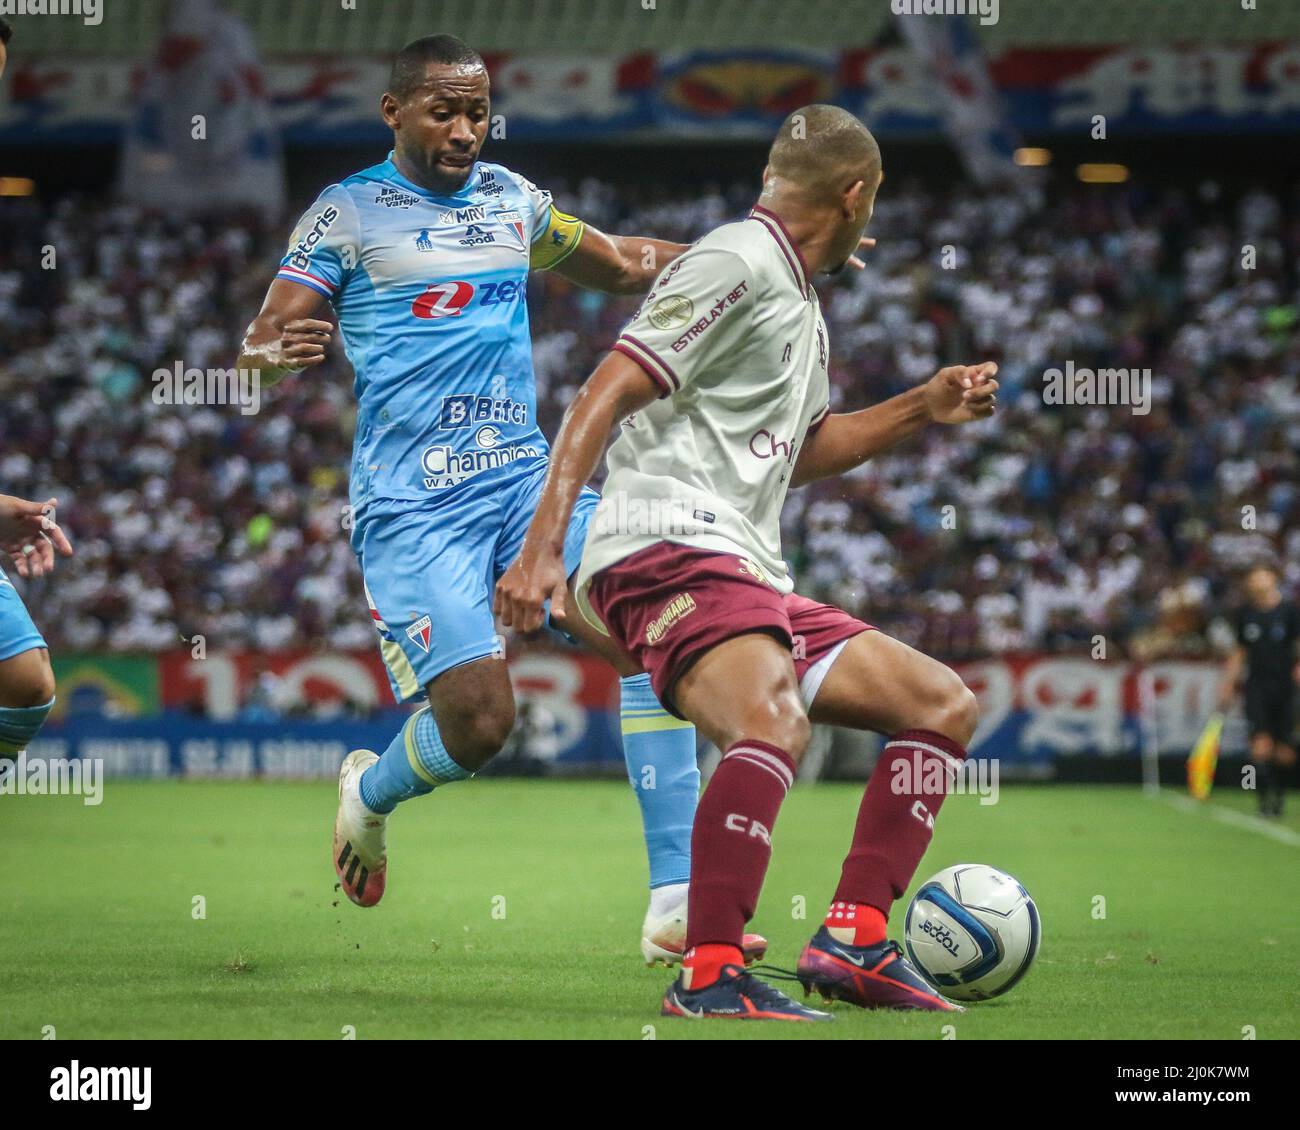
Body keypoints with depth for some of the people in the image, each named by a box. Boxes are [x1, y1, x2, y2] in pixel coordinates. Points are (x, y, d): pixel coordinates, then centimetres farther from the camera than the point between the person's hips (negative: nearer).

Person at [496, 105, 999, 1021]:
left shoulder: (799, 301, 25)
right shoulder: (738, 262, -6)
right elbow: (607, 394, -15)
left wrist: (920, 409, 29)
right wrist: (544, 543, -25)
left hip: (749, 575, 10)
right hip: (667, 547, -10)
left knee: (946, 705, 11)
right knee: (774, 724, -36)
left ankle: (853, 940, 7)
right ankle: (709, 977, -37)